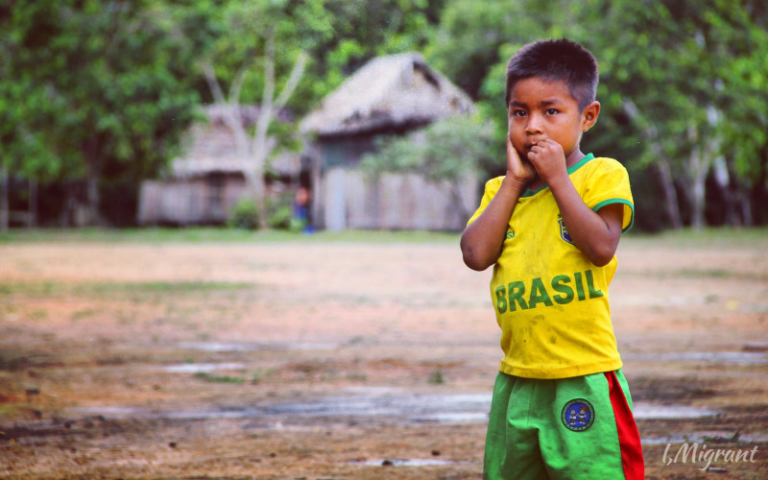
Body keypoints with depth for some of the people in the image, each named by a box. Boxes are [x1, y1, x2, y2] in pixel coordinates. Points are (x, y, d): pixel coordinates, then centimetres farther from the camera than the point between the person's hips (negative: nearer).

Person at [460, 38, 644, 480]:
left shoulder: (603, 175, -2)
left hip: (584, 379, -6)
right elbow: (476, 254, -3)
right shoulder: (502, 190, 13)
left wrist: (558, 178, -13)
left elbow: (601, 247, -18)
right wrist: (514, 182, -2)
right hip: (517, 381, 6)